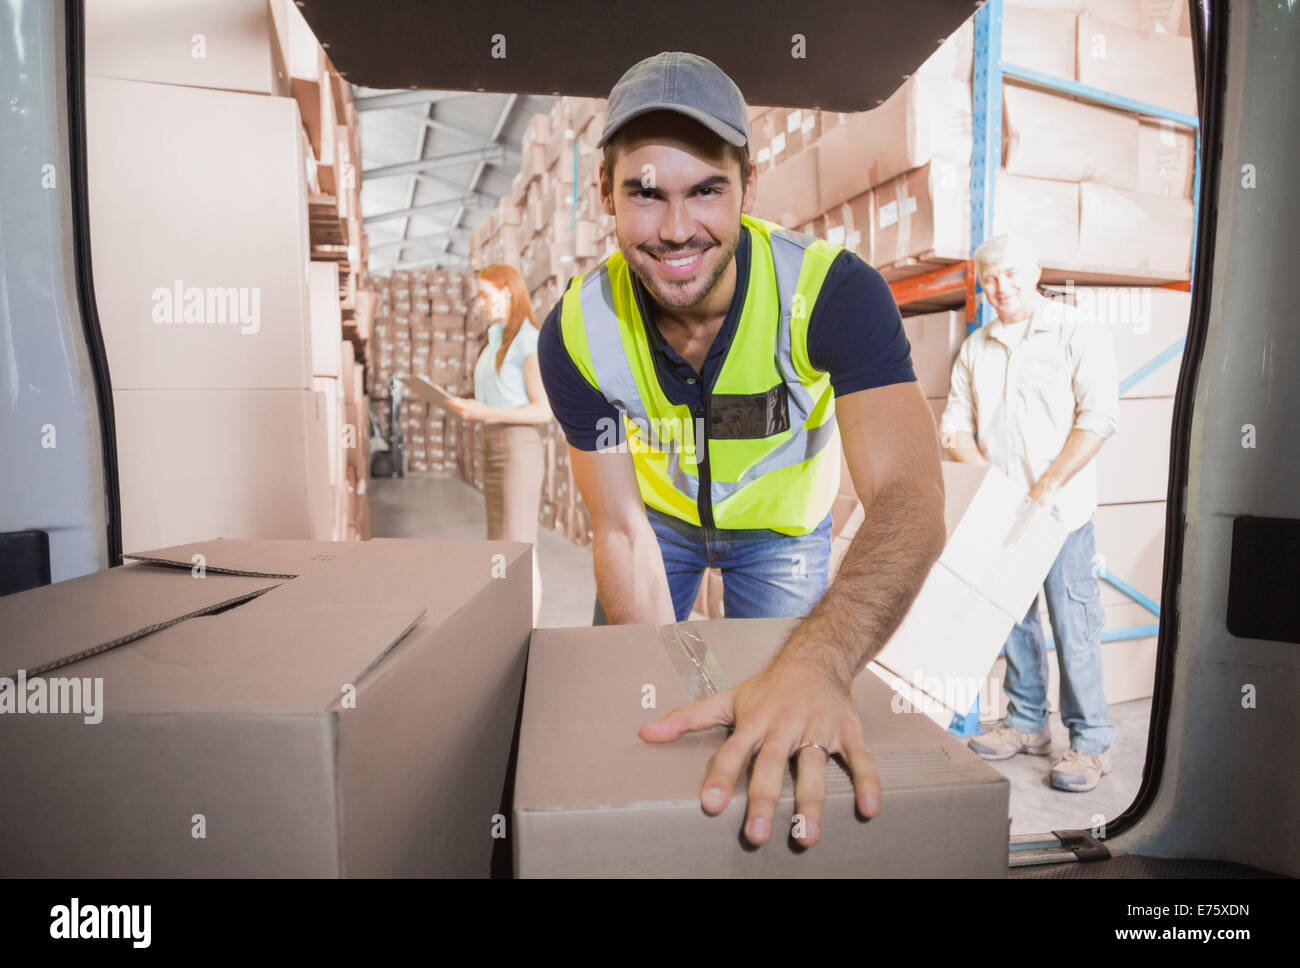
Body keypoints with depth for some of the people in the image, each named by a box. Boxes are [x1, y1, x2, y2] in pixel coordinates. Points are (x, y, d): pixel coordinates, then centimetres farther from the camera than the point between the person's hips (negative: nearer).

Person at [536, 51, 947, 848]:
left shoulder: (834, 291, -33)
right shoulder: (577, 333, -26)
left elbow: (909, 502, -45)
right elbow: (622, 533, -20)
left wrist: (817, 663, -63)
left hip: (782, 525, -1)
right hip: (661, 516, 2)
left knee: (789, 759, 8)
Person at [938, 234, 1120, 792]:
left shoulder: (1076, 335, -2)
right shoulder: (976, 349, 12)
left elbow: (1099, 417, -11)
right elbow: (955, 425, 10)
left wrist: (1047, 486, -16)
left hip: (1062, 511, -5)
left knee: (1074, 627, -2)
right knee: (1014, 619, 12)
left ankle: (1091, 742, 11)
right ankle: (1026, 724, 26)